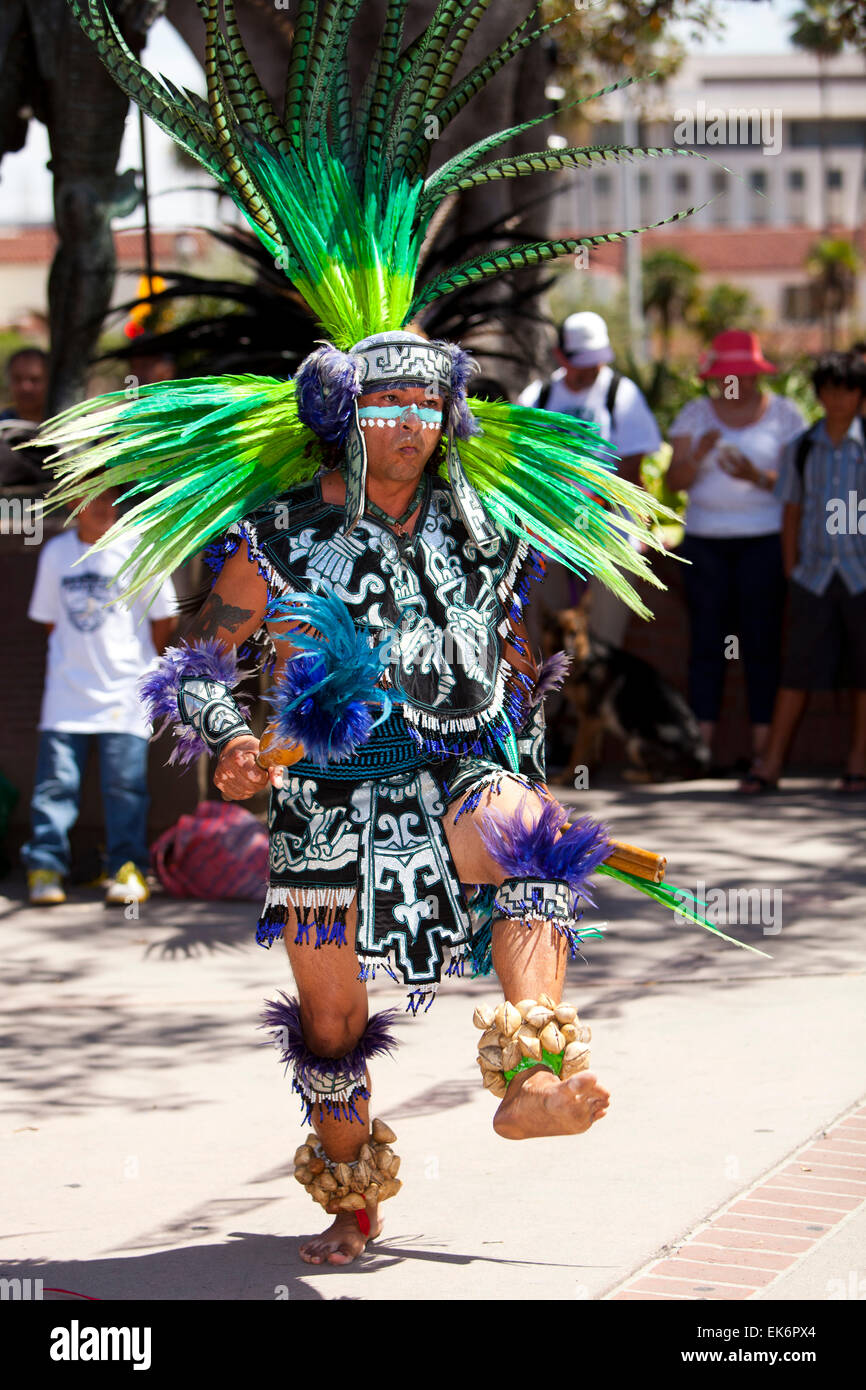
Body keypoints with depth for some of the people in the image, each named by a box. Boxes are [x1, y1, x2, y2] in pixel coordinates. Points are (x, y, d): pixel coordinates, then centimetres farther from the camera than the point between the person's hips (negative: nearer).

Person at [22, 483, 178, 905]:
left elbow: (164, 618, 5)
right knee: (55, 781, -2)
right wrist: (78, 658, 13)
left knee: (125, 782, -4)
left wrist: (145, 664, 11)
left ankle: (128, 868, 5)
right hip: (66, 690, 2)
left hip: (125, 692, -2)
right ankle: (45, 867, 2)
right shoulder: (55, 552, 7)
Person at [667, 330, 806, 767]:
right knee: (707, 640, -2)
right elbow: (674, 481, 3)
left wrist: (756, 476, -18)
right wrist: (698, 456, -16)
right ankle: (700, 746, -1)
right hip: (705, 538, 2)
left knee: (761, 641, -5)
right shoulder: (695, 414, 10)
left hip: (764, 538, -2)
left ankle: (762, 748, -2)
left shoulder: (784, 414, 5)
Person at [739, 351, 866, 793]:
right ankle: (770, 763, 4)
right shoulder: (801, 448, 7)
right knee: (798, 671, 1)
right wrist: (790, 572, 6)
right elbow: (792, 513, 11)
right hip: (815, 574, 2)